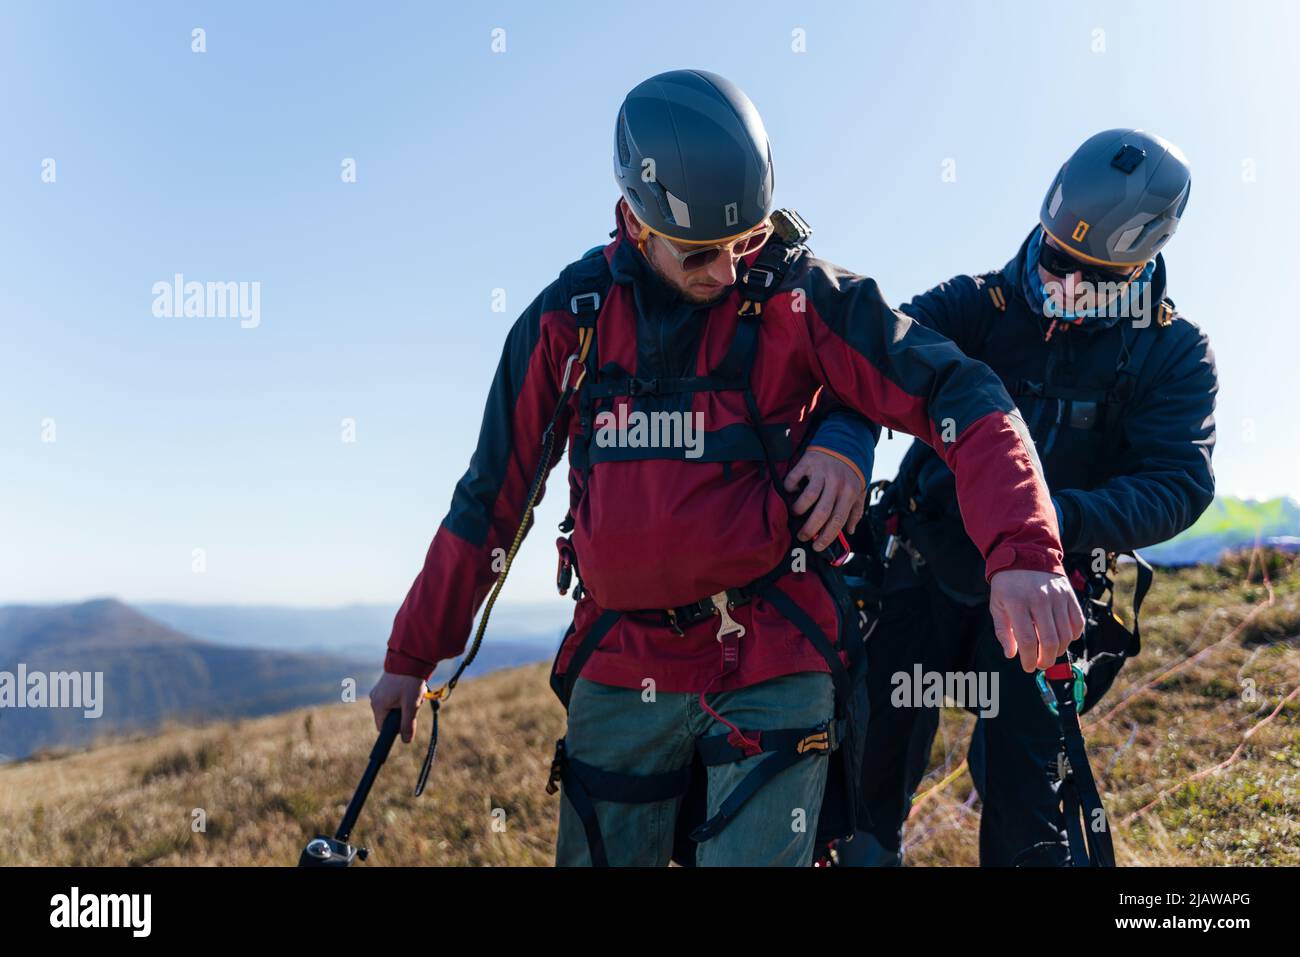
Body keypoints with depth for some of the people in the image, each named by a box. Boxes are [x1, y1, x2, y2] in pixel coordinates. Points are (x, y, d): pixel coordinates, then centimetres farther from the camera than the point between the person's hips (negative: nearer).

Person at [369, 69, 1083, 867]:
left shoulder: (801, 297, -7)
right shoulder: (570, 317, 1)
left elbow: (960, 397, -14)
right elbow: (492, 499, 8)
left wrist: (1021, 552, -31)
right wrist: (412, 658, 12)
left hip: (770, 659, -3)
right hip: (619, 668, 3)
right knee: (598, 853, 13)